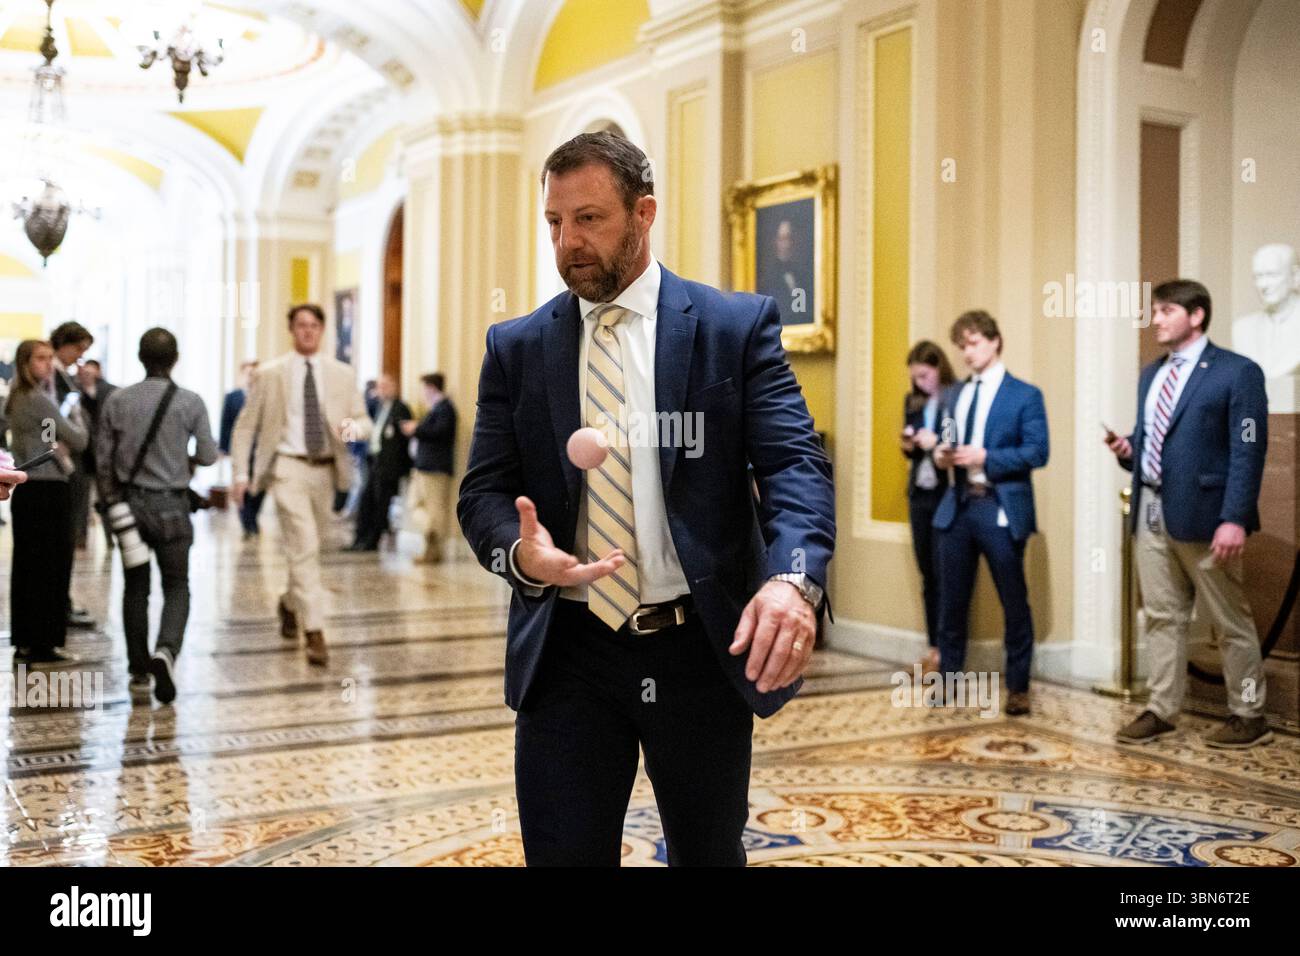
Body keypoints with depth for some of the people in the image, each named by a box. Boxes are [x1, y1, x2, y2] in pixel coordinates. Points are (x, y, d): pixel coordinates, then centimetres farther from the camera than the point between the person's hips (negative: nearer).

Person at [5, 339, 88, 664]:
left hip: (26, 491, 9)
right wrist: (74, 415, 7)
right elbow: (78, 441, -11)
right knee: (52, 569, -2)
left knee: (27, 568, 12)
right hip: (48, 492, -9)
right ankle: (44, 646, 2)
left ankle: (25, 642, 18)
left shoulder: (16, 399, 14)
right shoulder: (39, 400, -14)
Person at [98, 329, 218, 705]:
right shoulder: (190, 402, -8)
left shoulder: (117, 400, -2)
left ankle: (139, 673, 17)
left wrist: (110, 499, 16)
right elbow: (208, 455, -3)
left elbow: (103, 456, 2)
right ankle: (166, 651, -19)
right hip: (171, 505, -2)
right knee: (176, 587, 7)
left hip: (129, 502, 3)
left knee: (135, 588, 13)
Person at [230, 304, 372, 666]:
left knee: (311, 548, 17)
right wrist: (241, 473, -4)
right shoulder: (270, 374, 0)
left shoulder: (342, 374, 7)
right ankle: (314, 632, -16)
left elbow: (365, 422, 5)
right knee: (304, 546, -16)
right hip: (288, 468, -4)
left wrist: (354, 427, -19)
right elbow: (245, 426, 4)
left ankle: (290, 603, 44)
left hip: (326, 470, 4)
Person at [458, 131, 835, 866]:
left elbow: (797, 464, -11)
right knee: (562, 851, 7)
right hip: (568, 650, 1)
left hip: (705, 647, -1)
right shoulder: (517, 348, 6)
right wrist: (520, 552, -21)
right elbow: (484, 490, 4)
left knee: (710, 851, 17)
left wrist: (793, 578, -31)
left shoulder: (738, 326, -2)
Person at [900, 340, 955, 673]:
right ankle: (934, 646, 18)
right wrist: (908, 445, -1)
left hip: (948, 495, -6)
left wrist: (936, 443, -21)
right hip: (919, 495, 6)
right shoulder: (913, 402, 10)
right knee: (927, 574, 11)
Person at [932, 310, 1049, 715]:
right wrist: (941, 455, -3)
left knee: (1014, 601, 4)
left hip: (1000, 509, -5)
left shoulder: (1025, 395, -3)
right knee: (952, 599, 10)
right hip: (957, 506, 5)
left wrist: (984, 457, -20)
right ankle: (948, 677, 21)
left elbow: (1037, 452, -11)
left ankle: (1018, 686, 16)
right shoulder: (954, 395, 16)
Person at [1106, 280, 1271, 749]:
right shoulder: (1151, 374, 16)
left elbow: (1248, 452, -12)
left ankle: (1249, 716, 17)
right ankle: (1161, 711, 19)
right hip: (1150, 512, 7)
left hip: (1202, 515, -7)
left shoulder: (1237, 372, -7)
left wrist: (1234, 518, -20)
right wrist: (1129, 449, -1)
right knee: (1162, 617, 11)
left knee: (1231, 621, 5)